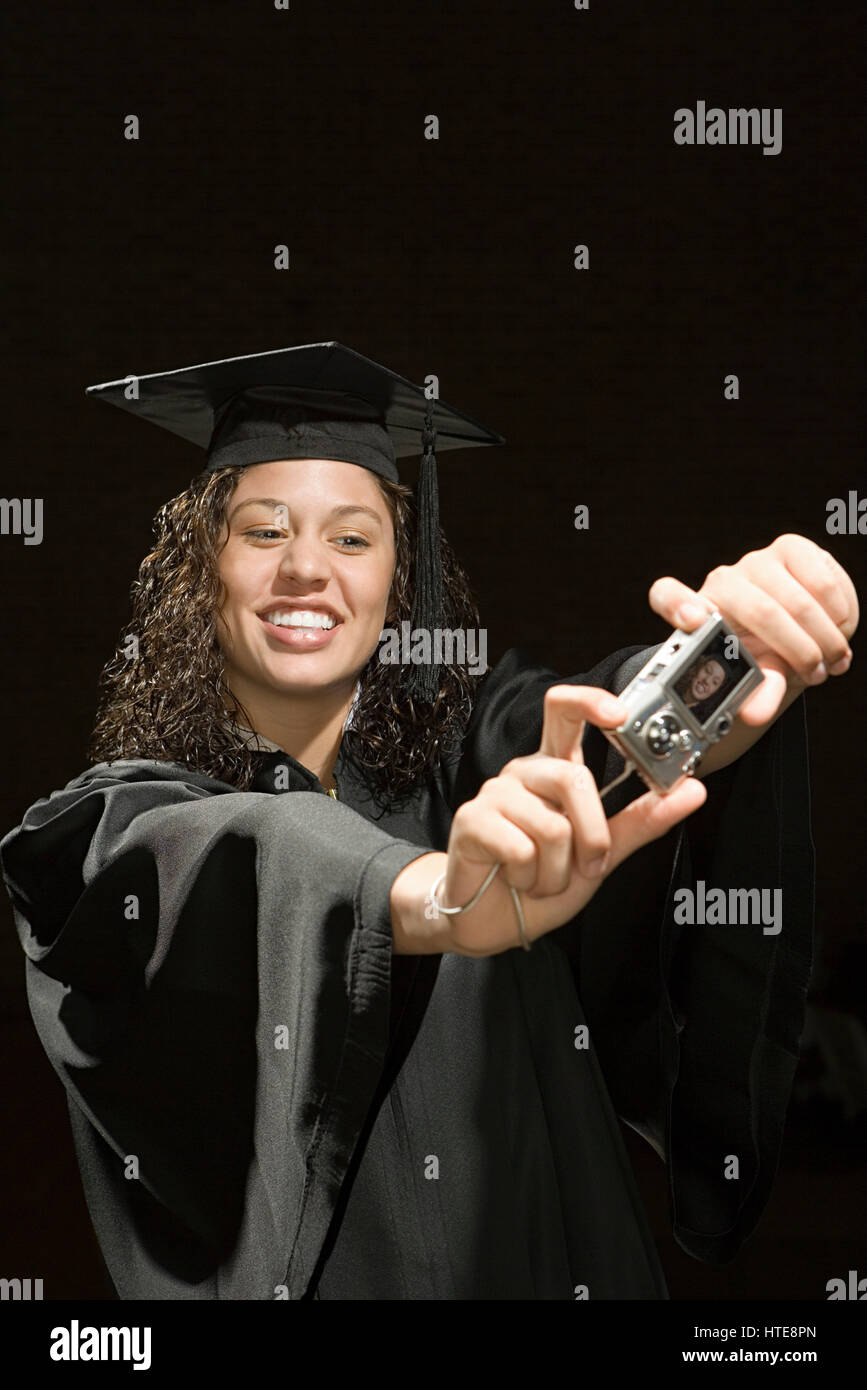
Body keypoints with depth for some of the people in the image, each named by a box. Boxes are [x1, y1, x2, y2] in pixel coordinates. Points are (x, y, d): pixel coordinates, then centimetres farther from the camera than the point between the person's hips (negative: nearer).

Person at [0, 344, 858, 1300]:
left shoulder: (476, 743, 0)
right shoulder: (136, 811, -2)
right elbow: (244, 868, -23)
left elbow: (625, 723, -19)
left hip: (533, 1267, 0)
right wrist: (437, 898, -41)